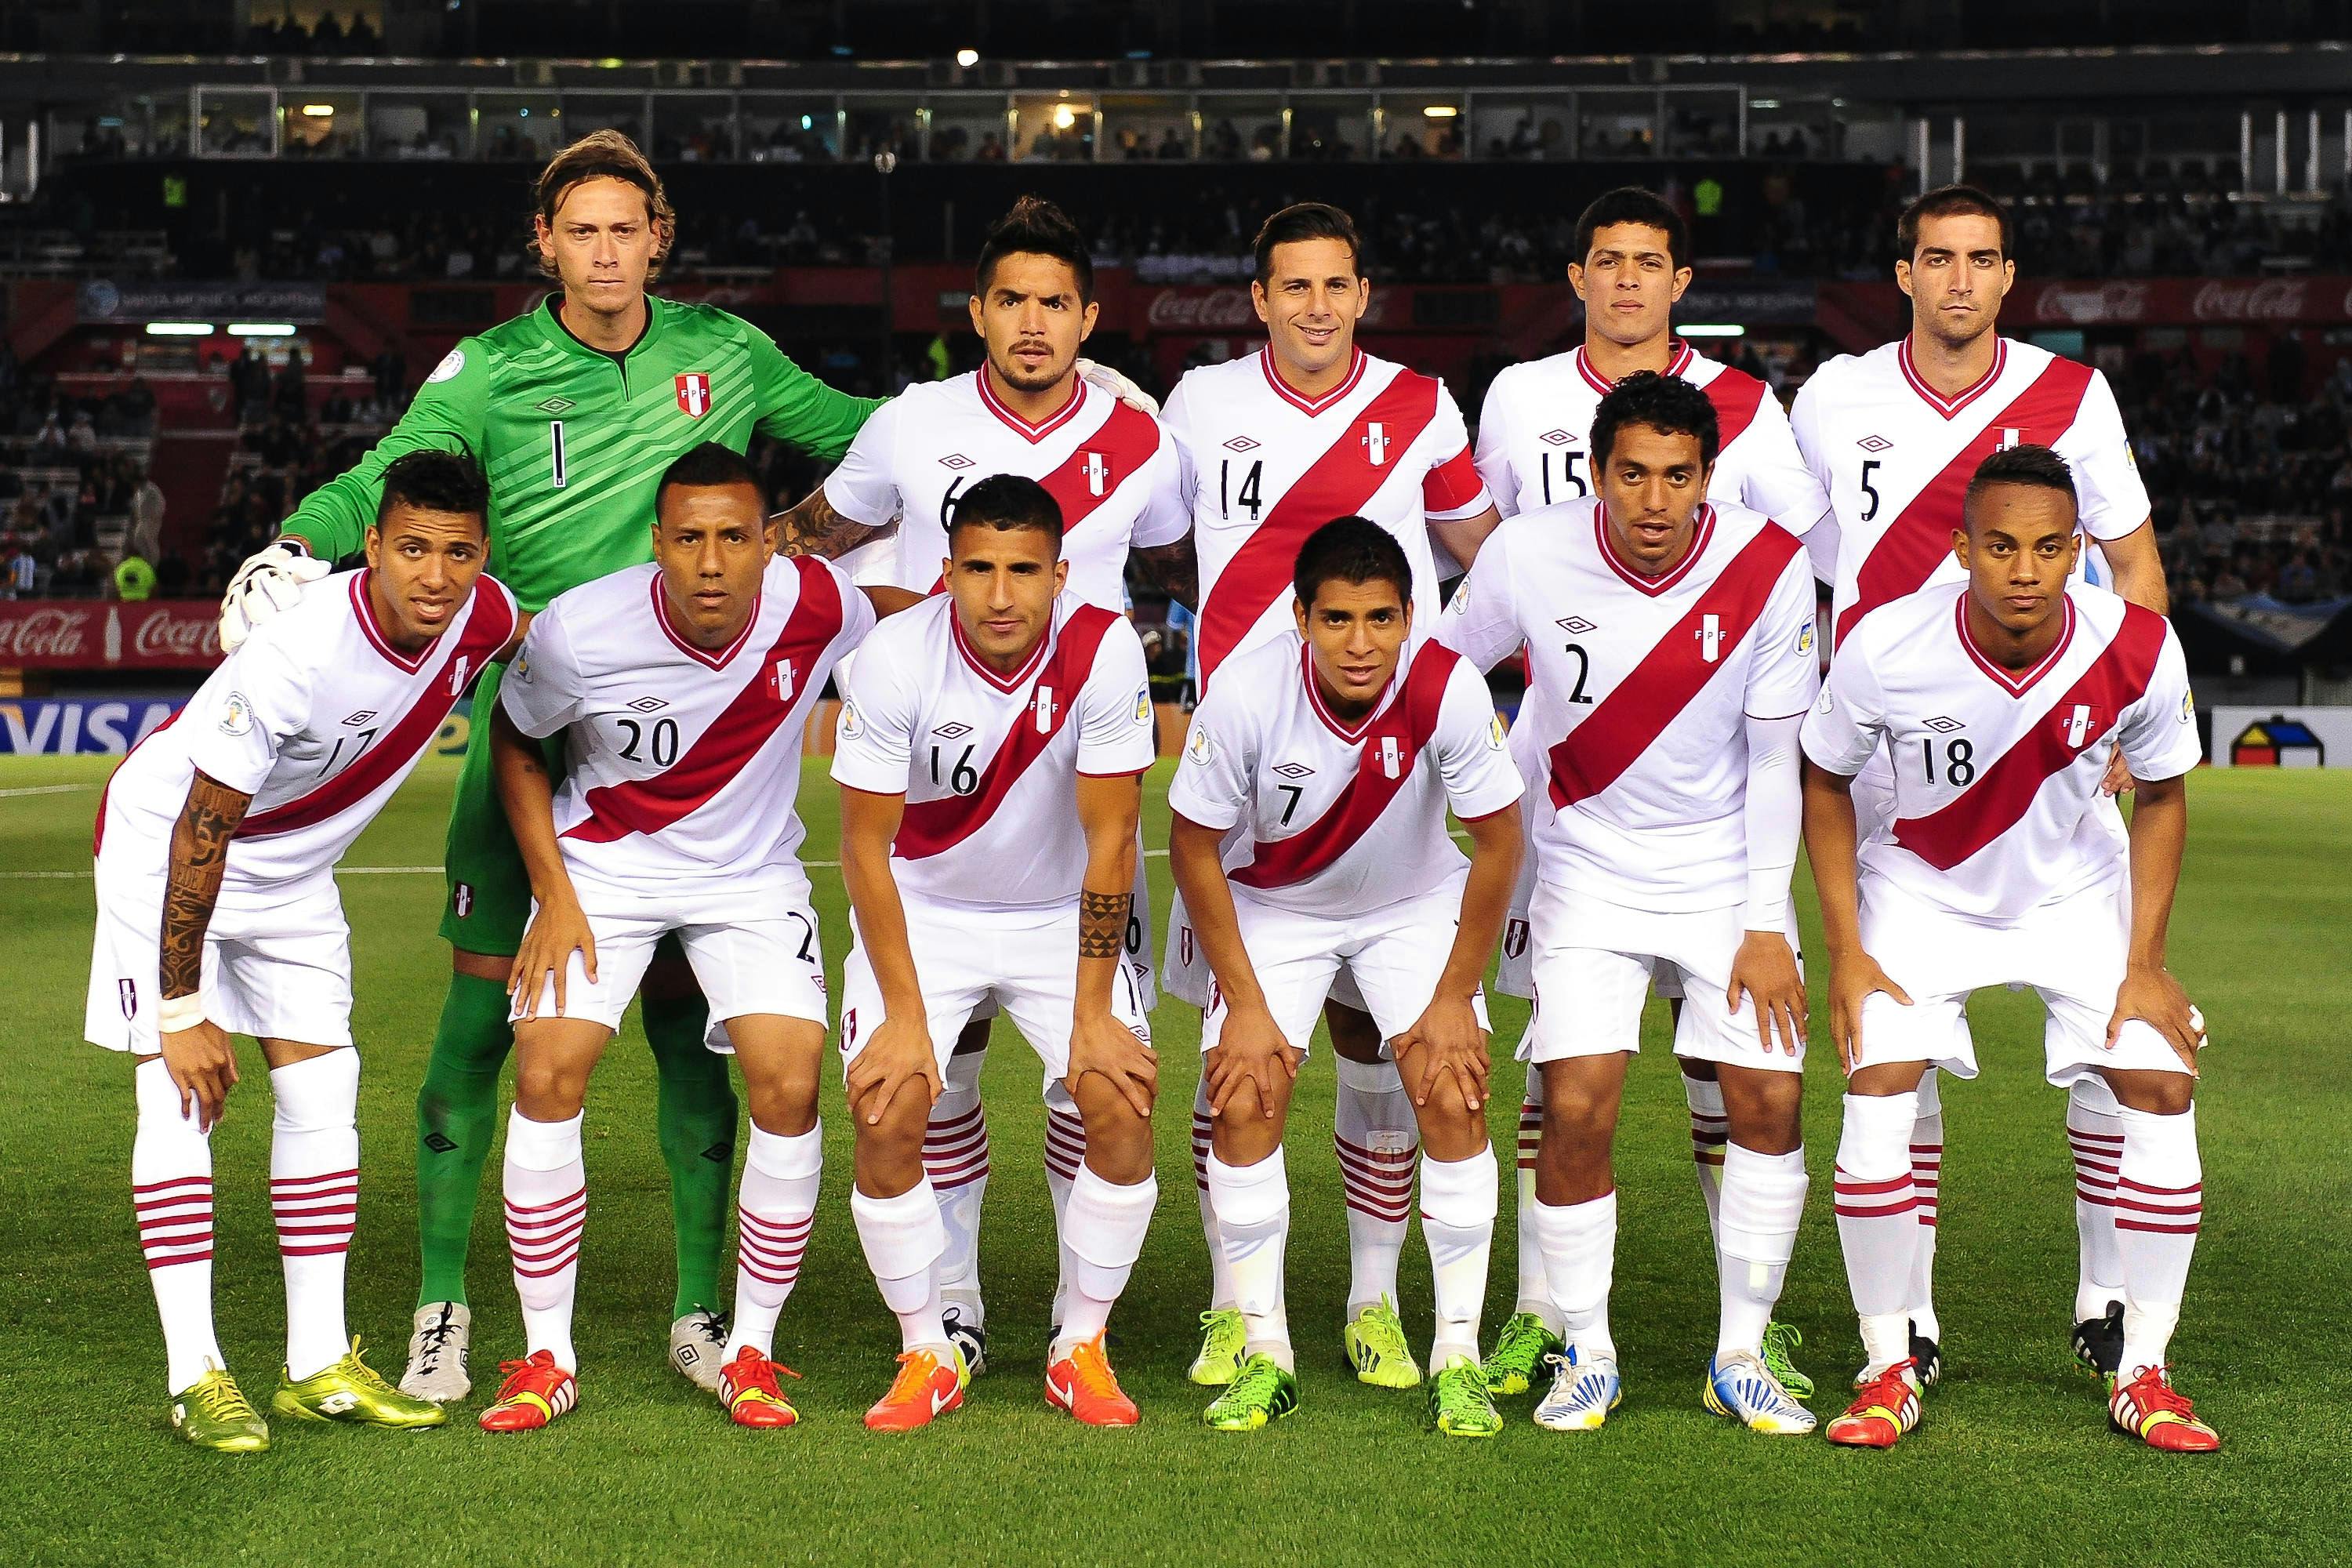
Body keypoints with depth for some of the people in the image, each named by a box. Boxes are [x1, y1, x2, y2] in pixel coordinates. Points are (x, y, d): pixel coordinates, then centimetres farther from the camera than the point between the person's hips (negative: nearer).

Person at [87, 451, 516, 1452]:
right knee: (180, 1095, -12)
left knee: (322, 1086, 2)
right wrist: (181, 1010, -23)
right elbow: (200, 833, -28)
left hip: (294, 864, 6)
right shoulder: (294, 656, -36)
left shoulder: (483, 617, -18)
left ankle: (318, 1365, 8)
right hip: (164, 839, -6)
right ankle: (194, 1376, -7)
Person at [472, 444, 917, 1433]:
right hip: (604, 862, 0)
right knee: (546, 1073, -15)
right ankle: (546, 1358, 0)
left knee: (789, 1086, -16)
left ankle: (750, 1353, 2)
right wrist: (553, 896, -8)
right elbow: (513, 742, -3)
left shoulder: (814, 605, -21)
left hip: (751, 872, 1)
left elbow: (896, 614, 6)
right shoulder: (580, 631, -24)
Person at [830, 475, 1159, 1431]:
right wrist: (904, 1015, -18)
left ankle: (1081, 1350, 4)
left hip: (1063, 914, 1)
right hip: (922, 910, 0)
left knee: (1125, 1105, -16)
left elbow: (1109, 841, -16)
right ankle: (927, 1355, 3)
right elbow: (867, 847, -15)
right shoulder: (894, 660, -23)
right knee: (887, 1112, -17)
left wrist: (1094, 1014, -16)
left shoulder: (1104, 651, -23)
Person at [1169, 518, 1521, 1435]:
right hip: (1274, 906, 0)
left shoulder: (1448, 690, -30)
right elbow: (1194, 848, -15)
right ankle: (1264, 1352, 2)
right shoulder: (1244, 697, -30)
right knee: (1245, 1101, -13)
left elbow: (1497, 844, -15)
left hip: (1416, 903, 0)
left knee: (1454, 1098, -13)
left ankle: (1459, 1354, -1)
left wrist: (1455, 997, -12)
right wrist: (1246, 1006, -14)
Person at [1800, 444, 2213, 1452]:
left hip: (2077, 891, 2)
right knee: (1878, 1095, -18)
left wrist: (2145, 964, -10)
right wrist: (1846, 952, -13)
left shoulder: (2136, 649, -25)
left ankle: (2142, 1376, 6)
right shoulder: (1887, 648, -29)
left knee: (2163, 1088, -10)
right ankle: (1889, 1371, 0)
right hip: (1921, 888, -1)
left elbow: (2162, 797, -6)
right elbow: (1824, 781, -10)